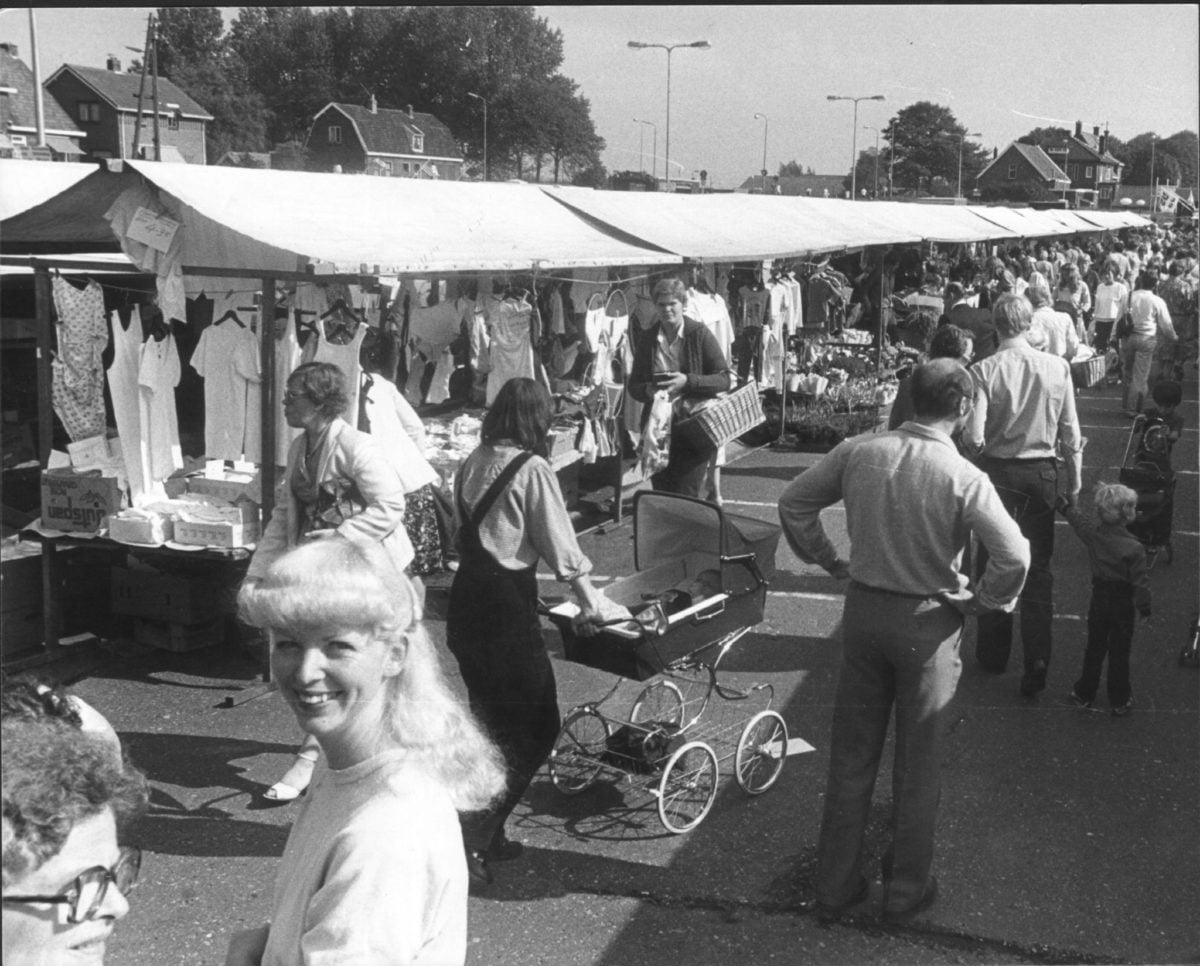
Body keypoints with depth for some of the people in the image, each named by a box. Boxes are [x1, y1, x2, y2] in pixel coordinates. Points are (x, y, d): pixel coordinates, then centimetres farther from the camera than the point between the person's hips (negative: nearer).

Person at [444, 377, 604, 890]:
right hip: (507, 603, -8)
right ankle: (472, 839, -2)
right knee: (536, 727, 2)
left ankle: (485, 835, 27)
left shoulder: (473, 462, 7)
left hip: (465, 597, 8)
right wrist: (589, 598, 4)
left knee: (492, 720, 20)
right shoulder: (532, 469, -12)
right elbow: (560, 544, -8)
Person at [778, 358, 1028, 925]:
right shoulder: (964, 478, -18)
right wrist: (978, 602, -7)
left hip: (863, 609, 4)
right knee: (916, 765, 14)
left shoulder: (858, 453, -6)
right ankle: (906, 889, 27)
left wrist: (829, 561, 10)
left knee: (851, 756, 16)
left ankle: (835, 887, 26)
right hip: (927, 623, -3)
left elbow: (793, 503, 3)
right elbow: (1014, 556, -23)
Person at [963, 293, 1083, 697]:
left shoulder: (984, 371, -15)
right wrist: (1074, 483, 8)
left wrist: (982, 451, 3)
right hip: (1043, 472, 2)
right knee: (1038, 568, 10)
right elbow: (1071, 434, -3)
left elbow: (973, 437, -20)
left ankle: (994, 655, 27)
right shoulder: (1058, 368, -8)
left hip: (998, 471, -1)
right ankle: (1036, 663, 7)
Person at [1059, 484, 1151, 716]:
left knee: (1094, 648, 17)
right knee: (1119, 652, 9)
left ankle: (1084, 694, 26)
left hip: (1099, 598, 3)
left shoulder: (1092, 532, -12)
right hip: (1123, 603, -3)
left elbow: (1076, 517, 9)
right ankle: (1119, 701, 20)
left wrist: (1063, 504, 29)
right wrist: (1144, 608, -2)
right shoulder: (1134, 548, -22)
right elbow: (1141, 582, -16)